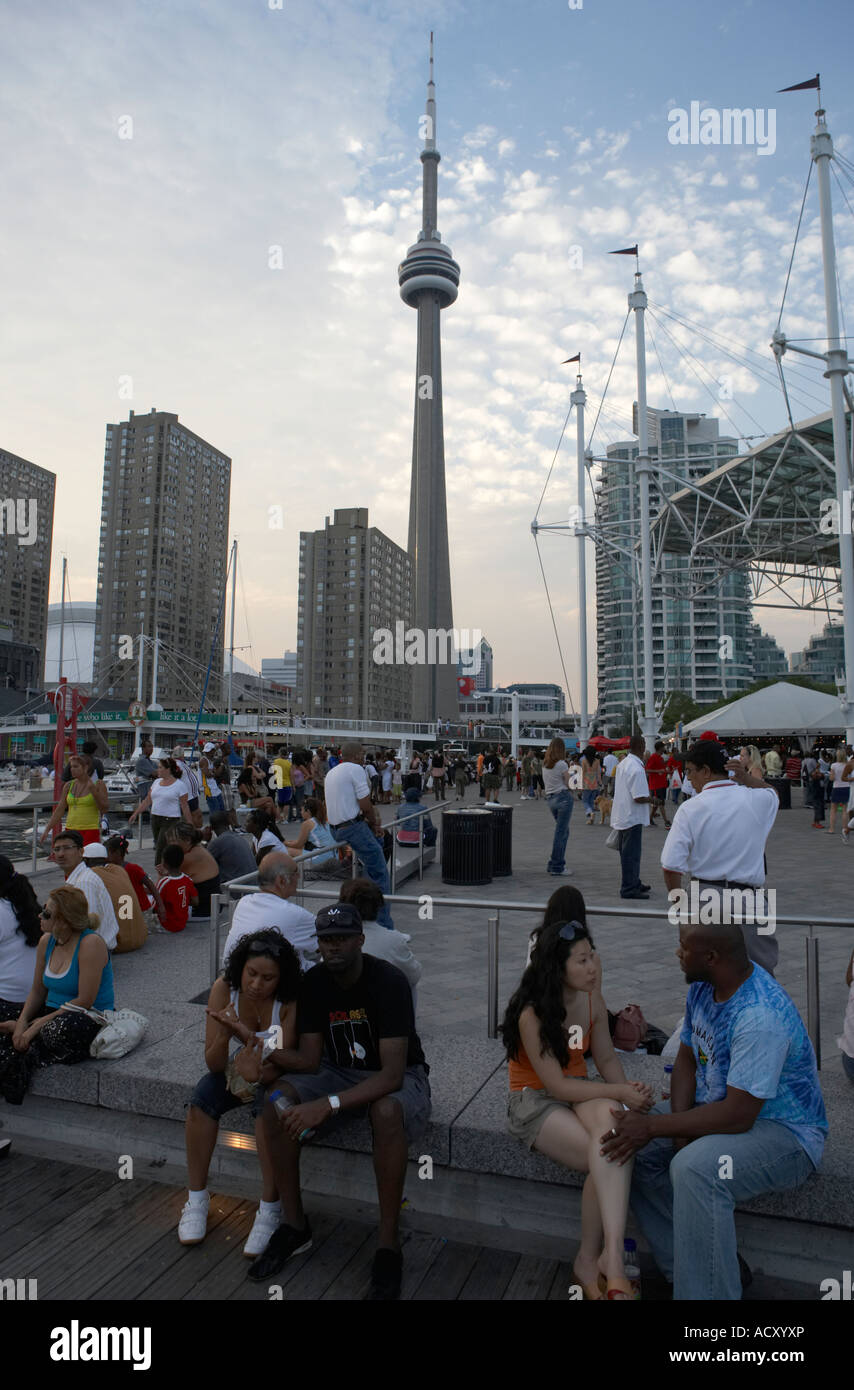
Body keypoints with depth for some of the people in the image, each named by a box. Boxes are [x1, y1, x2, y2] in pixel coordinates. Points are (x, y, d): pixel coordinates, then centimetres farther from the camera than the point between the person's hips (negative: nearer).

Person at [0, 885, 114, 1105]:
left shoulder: (91, 943, -19)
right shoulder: (46, 941, 4)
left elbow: (85, 1001, -20)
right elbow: (37, 991, 11)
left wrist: (37, 1025, -18)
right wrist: (22, 1022, -7)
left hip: (92, 1020, -5)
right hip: (52, 1014, 6)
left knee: (60, 1028, -37)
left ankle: (28, 1057, -12)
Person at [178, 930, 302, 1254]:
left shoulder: (289, 1003, -25)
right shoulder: (223, 988, -19)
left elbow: (275, 1071, -30)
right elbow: (213, 1065, -15)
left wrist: (243, 1032, -43)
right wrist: (224, 1035, -37)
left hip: (269, 1078, -3)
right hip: (232, 1073, 3)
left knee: (268, 1103, -33)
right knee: (201, 1100, -25)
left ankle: (270, 1210, -20)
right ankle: (196, 1199, -8)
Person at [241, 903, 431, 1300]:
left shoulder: (388, 981, -26)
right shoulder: (312, 983, -8)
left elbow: (391, 1074, -31)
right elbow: (310, 1060, -6)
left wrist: (328, 1105, -39)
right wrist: (264, 1051, -24)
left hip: (397, 1076, -5)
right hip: (342, 1071, 5)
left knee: (386, 1111, -38)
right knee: (277, 1099, -19)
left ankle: (388, 1244, -20)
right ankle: (294, 1225, -2)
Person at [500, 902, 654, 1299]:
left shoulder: (592, 1001, -1)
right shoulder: (532, 1014, -20)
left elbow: (607, 1060, 9)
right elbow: (556, 1086, -19)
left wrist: (626, 1088, -13)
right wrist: (619, 1092, -21)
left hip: (579, 1091, 4)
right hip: (535, 1099, -4)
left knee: (610, 1121, -32)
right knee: (607, 1155, -28)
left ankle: (606, 1256, -38)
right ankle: (592, 1259, -9)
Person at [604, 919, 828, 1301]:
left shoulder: (760, 1017, -32)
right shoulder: (704, 986, -4)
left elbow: (737, 1116, -30)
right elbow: (686, 1060, 7)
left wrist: (653, 1127, -25)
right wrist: (680, 1127, -9)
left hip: (784, 1132, -9)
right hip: (716, 1104, 9)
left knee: (695, 1168, -34)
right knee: (633, 1145, -7)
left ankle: (704, 1290, -16)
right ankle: (681, 1269, 4)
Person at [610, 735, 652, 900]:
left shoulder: (623, 764, 8)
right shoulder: (637, 769, -22)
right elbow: (639, 798, -25)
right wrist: (651, 799, -7)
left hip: (622, 816, 10)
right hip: (632, 817, -10)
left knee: (628, 852, 18)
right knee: (631, 854, -2)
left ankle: (634, 883, 30)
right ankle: (629, 889, 5)